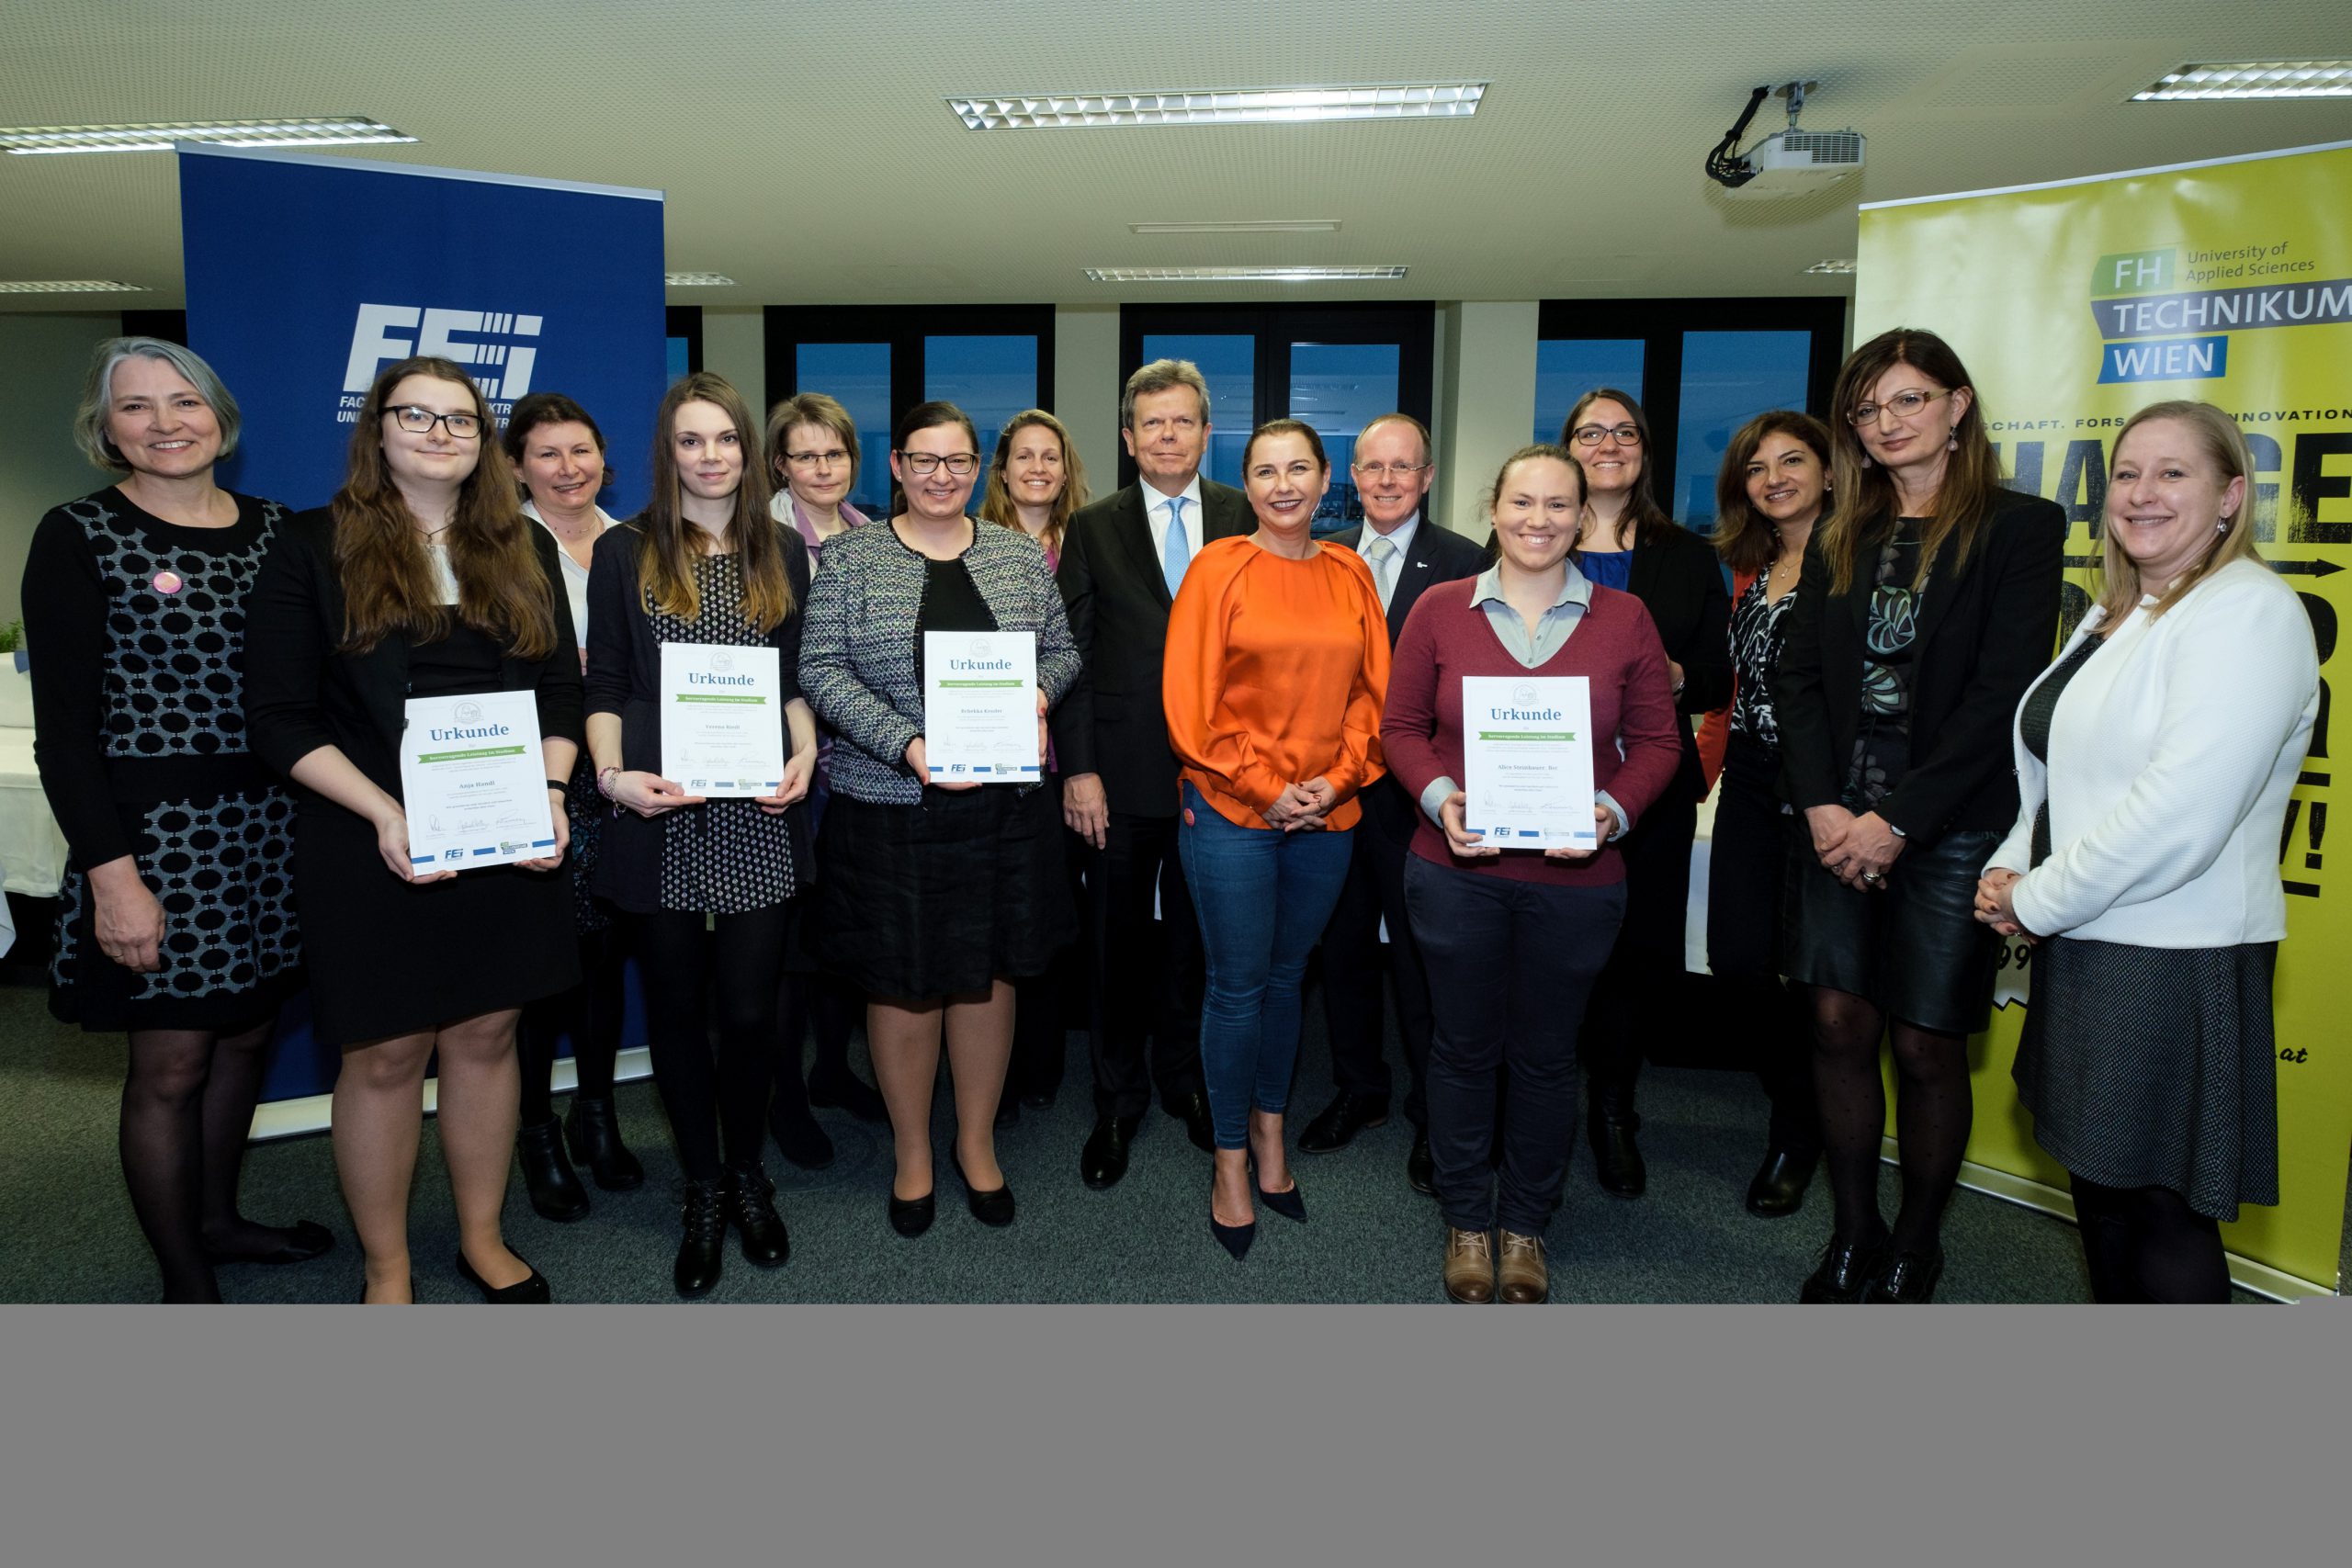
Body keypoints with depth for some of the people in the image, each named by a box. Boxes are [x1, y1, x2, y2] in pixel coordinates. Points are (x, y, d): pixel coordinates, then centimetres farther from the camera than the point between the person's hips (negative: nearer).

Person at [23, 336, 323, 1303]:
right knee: (172, 1064, 3)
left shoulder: (274, 528, 8)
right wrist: (111, 870, -15)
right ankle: (186, 1285, 20)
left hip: (273, 823, 5)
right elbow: (62, 724, -8)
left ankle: (217, 1218, 37)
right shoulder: (80, 537, -5)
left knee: (247, 1033, 16)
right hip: (155, 829, -5)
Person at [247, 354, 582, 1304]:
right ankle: (386, 1272, 24)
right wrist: (384, 814, -17)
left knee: (486, 1035, 11)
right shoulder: (313, 549, -1)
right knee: (385, 1053, 6)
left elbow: (561, 691, 10)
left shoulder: (524, 548, 10)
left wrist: (551, 792, -7)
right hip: (371, 849, -3)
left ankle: (483, 1241, 29)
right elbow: (281, 720, -5)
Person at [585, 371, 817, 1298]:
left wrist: (804, 752, -4)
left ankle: (747, 1177, 26)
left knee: (751, 1008, 2)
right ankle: (702, 1193, 26)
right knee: (677, 1007, 9)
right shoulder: (624, 553, 5)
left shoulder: (782, 553, 11)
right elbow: (604, 685, 4)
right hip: (660, 817, -1)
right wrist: (612, 773, -12)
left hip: (758, 818, 1)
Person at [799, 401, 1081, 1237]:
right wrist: (908, 745, -18)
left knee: (991, 974, 11)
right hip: (889, 806, -2)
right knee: (902, 982, 7)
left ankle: (977, 1142, 30)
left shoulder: (1021, 555, 8)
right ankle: (912, 1152, 27)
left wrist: (1040, 691, -9)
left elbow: (1061, 647, 13)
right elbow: (821, 669, -7)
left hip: (1004, 805, 3)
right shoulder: (850, 557, -1)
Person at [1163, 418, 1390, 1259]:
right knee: (1238, 989, 4)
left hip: (1326, 816, 4)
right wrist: (1266, 788, -11)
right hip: (1231, 813, -3)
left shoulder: (1350, 575, 8)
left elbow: (1372, 692, 7)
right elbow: (1189, 701, -8)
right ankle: (1231, 1158, 20)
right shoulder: (1218, 568, -4)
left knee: (1286, 978, 15)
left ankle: (1269, 1129, 33)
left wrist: (1336, 780, -7)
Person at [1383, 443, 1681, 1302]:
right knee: (1464, 1045, 11)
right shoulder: (1441, 608, 0)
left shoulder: (1623, 618, 1)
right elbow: (1401, 725, 3)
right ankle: (1466, 1219, 31)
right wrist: (1439, 797, -14)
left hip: (1576, 878, 1)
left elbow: (1657, 741, 4)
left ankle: (1525, 1222, 33)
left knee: (1546, 1053, 13)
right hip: (1457, 870, 0)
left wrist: (1614, 809, -14)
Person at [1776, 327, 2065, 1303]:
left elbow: (2003, 693, -10)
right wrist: (1820, 804, -7)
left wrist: (1897, 820, -15)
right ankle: (1851, 1237, 21)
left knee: (1926, 1045, 3)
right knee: (1839, 1024, 4)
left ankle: (1915, 1250, 23)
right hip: (1838, 819, 4)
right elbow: (1798, 678, 7)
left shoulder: (2020, 527, -2)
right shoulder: (1840, 538, 13)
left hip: (1949, 824, -4)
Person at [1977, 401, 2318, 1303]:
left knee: (2162, 1209, 2)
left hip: (2175, 962, -9)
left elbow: (2178, 813, -24)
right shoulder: (2112, 616, 13)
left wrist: (2037, 902, -14)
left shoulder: (2248, 613, -15)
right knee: (2099, 1180, 19)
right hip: (2083, 948, 9)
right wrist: (2012, 867, 2)